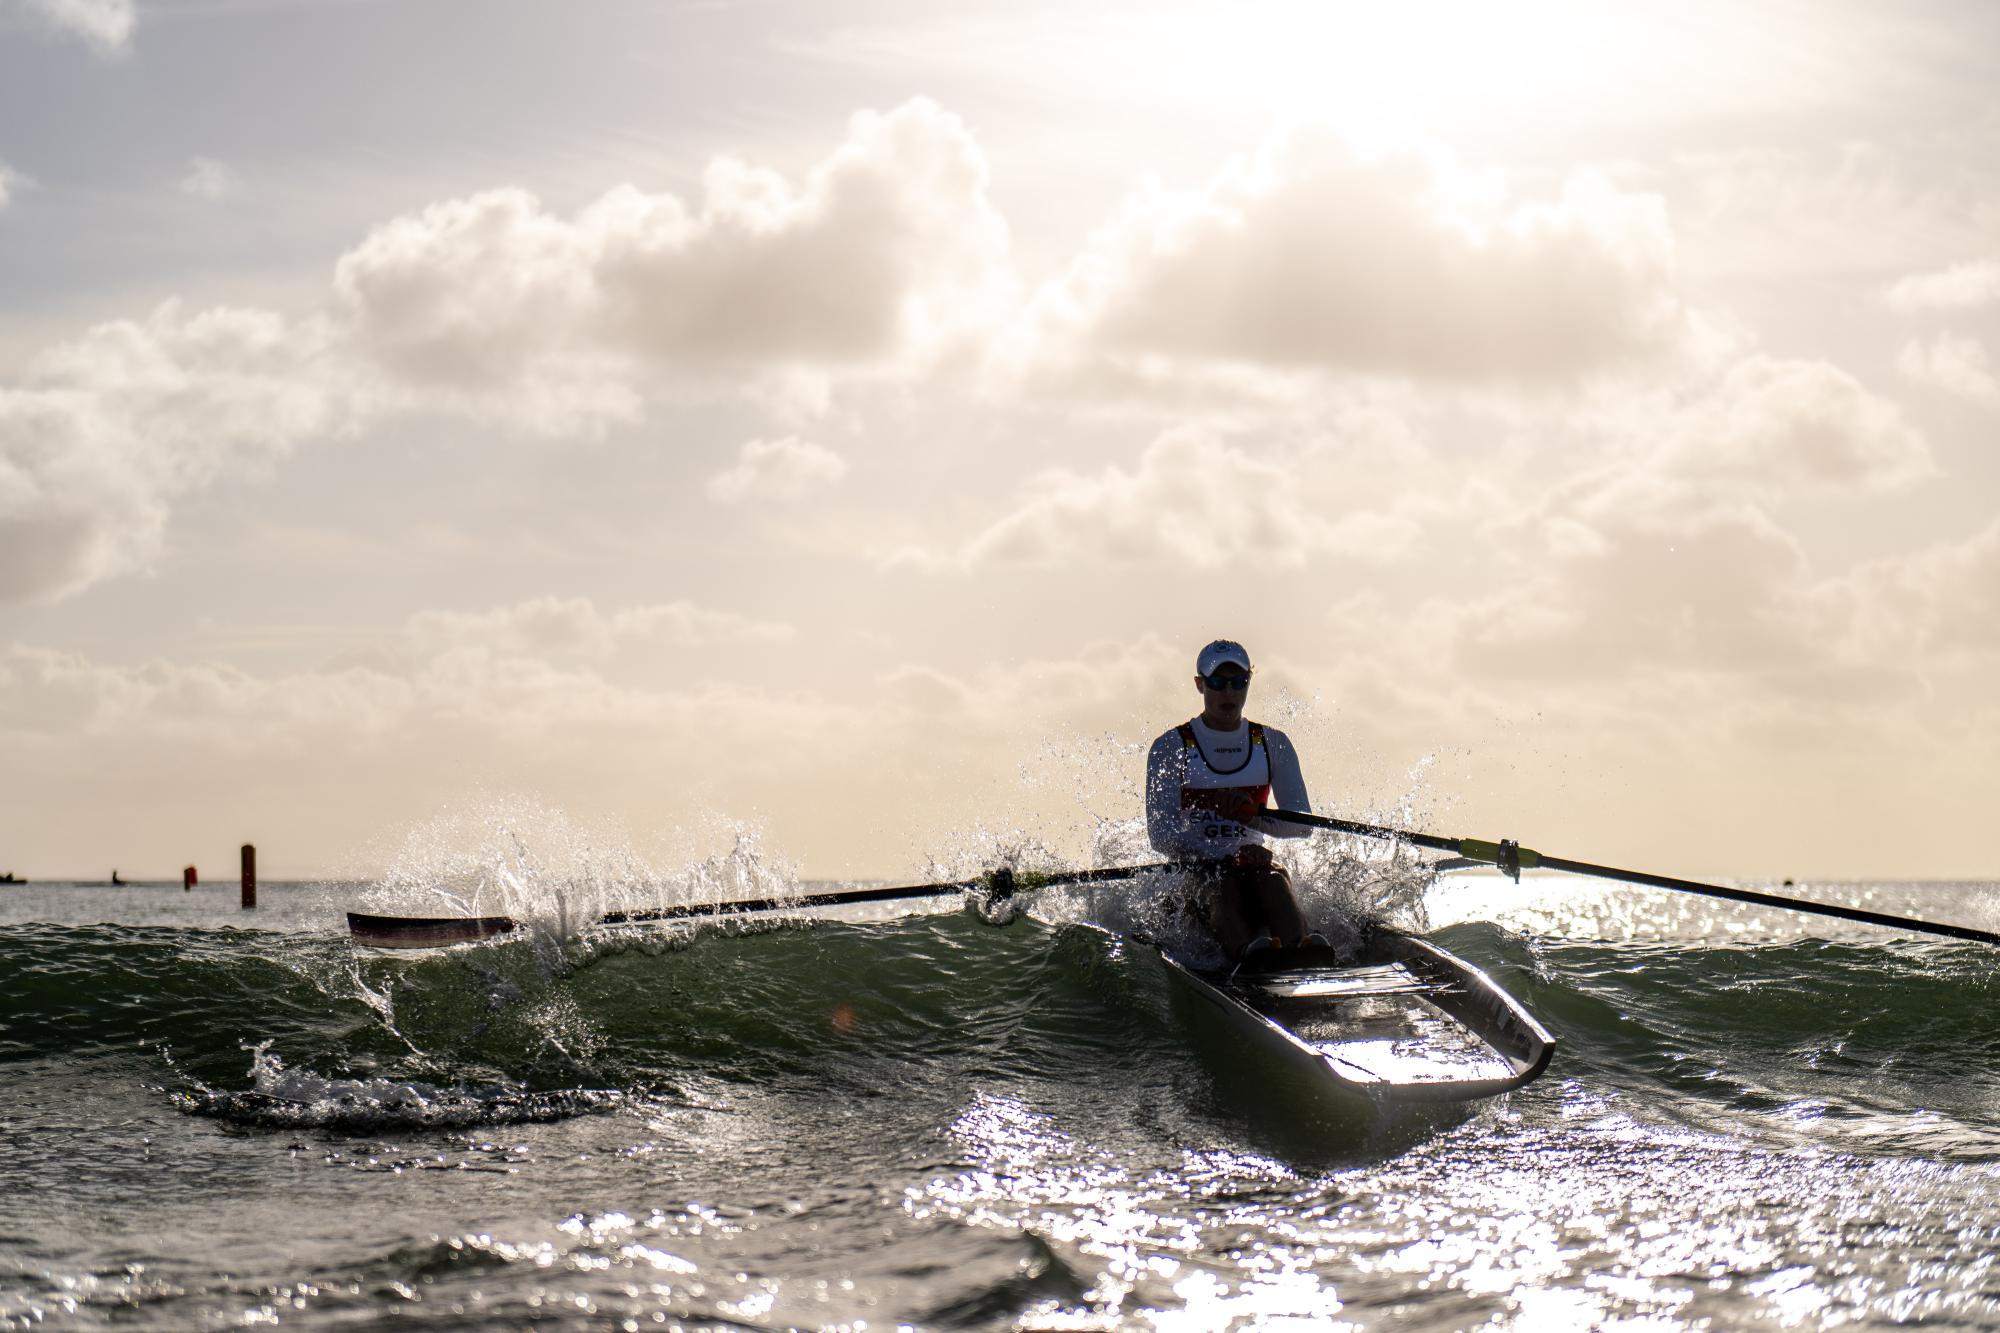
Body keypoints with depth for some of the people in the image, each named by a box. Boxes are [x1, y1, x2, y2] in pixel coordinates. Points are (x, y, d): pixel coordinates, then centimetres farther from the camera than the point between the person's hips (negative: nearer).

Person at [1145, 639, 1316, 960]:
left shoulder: (1273, 744, 12)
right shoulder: (1170, 748, 2)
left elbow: (1302, 824, 3)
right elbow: (1162, 835, -9)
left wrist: (1250, 816, -19)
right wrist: (1229, 859, -24)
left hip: (1253, 867, 3)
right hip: (1194, 870, -2)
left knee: (1274, 880, -31)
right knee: (1220, 887, -36)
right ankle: (1248, 954, -67)